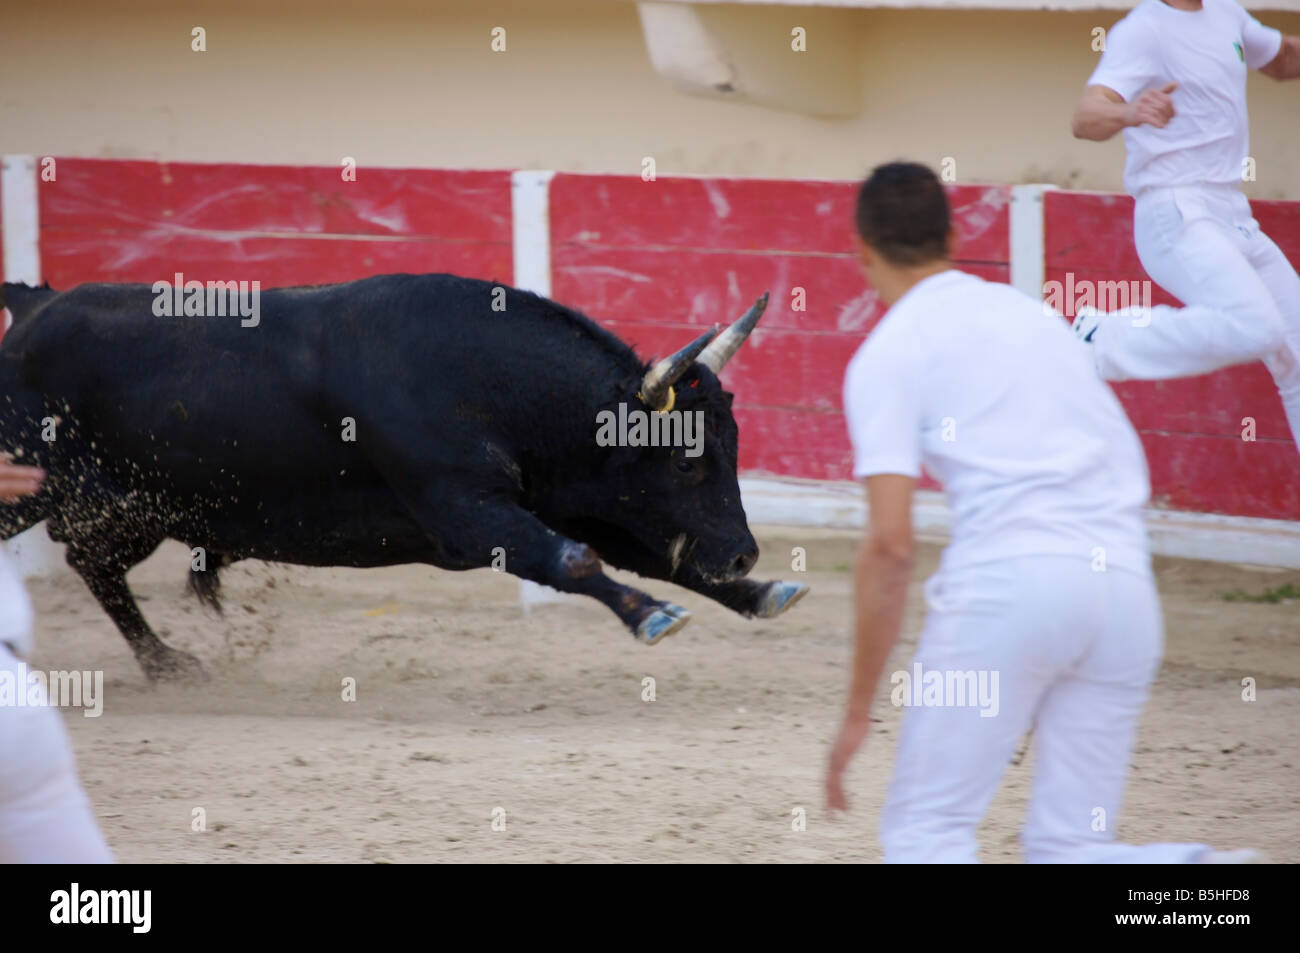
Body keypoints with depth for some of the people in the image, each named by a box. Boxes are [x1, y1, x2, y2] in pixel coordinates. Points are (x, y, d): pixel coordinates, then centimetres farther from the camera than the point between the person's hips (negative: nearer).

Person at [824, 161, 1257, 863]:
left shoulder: (886, 354, 6)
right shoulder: (1032, 313, 25)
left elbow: (889, 545, -3)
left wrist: (858, 712, 2)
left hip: (1010, 573, -6)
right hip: (1126, 581, 6)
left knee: (924, 832, 3)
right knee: (1069, 848, 9)